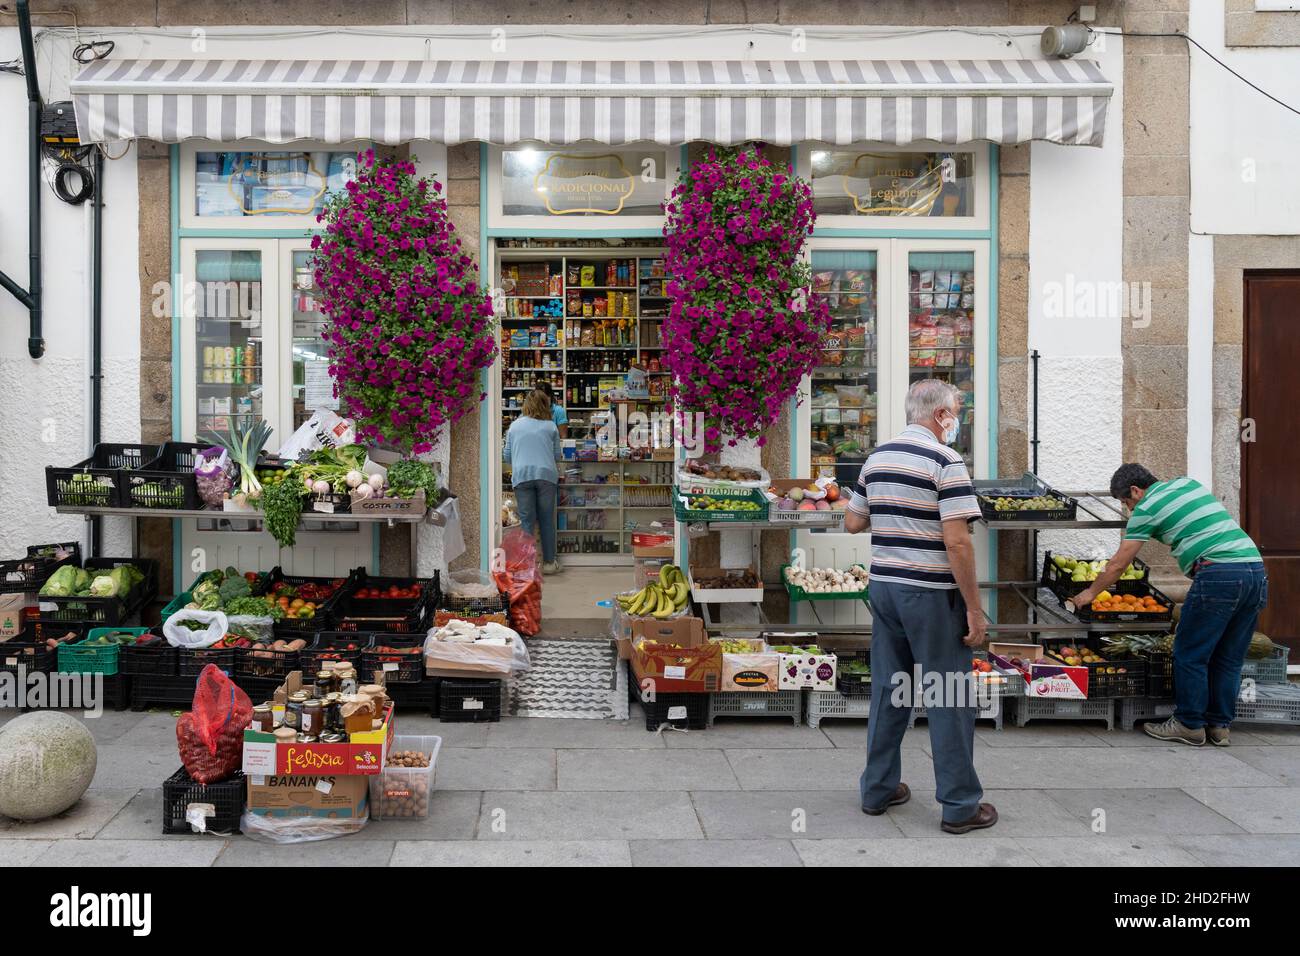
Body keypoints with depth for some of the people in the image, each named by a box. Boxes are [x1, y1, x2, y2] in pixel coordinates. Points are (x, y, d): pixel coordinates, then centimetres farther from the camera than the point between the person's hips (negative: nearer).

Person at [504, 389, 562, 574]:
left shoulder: (514, 426, 11)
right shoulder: (550, 426, 7)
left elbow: (507, 456, 16)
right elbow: (557, 455, 13)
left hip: (521, 476, 1)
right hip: (546, 474, -1)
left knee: (527, 520, 4)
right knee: (546, 519, 8)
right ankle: (549, 562, 13)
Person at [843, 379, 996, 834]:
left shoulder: (877, 458, 8)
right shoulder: (945, 461, -13)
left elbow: (852, 523, 15)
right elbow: (958, 542, -18)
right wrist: (974, 609, -13)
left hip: (884, 587, 7)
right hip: (931, 593, -7)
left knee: (888, 689, 15)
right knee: (950, 699, 3)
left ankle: (878, 789, 23)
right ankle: (960, 805, 11)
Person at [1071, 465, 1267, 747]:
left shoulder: (1147, 507, 3)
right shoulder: (1189, 483, 22)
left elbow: (1118, 564, 9)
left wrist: (1091, 592, 22)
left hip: (1218, 573, -8)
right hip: (1256, 568, 8)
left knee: (1191, 655, 5)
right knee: (1229, 658, 14)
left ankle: (1190, 725, 11)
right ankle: (1219, 725, 20)